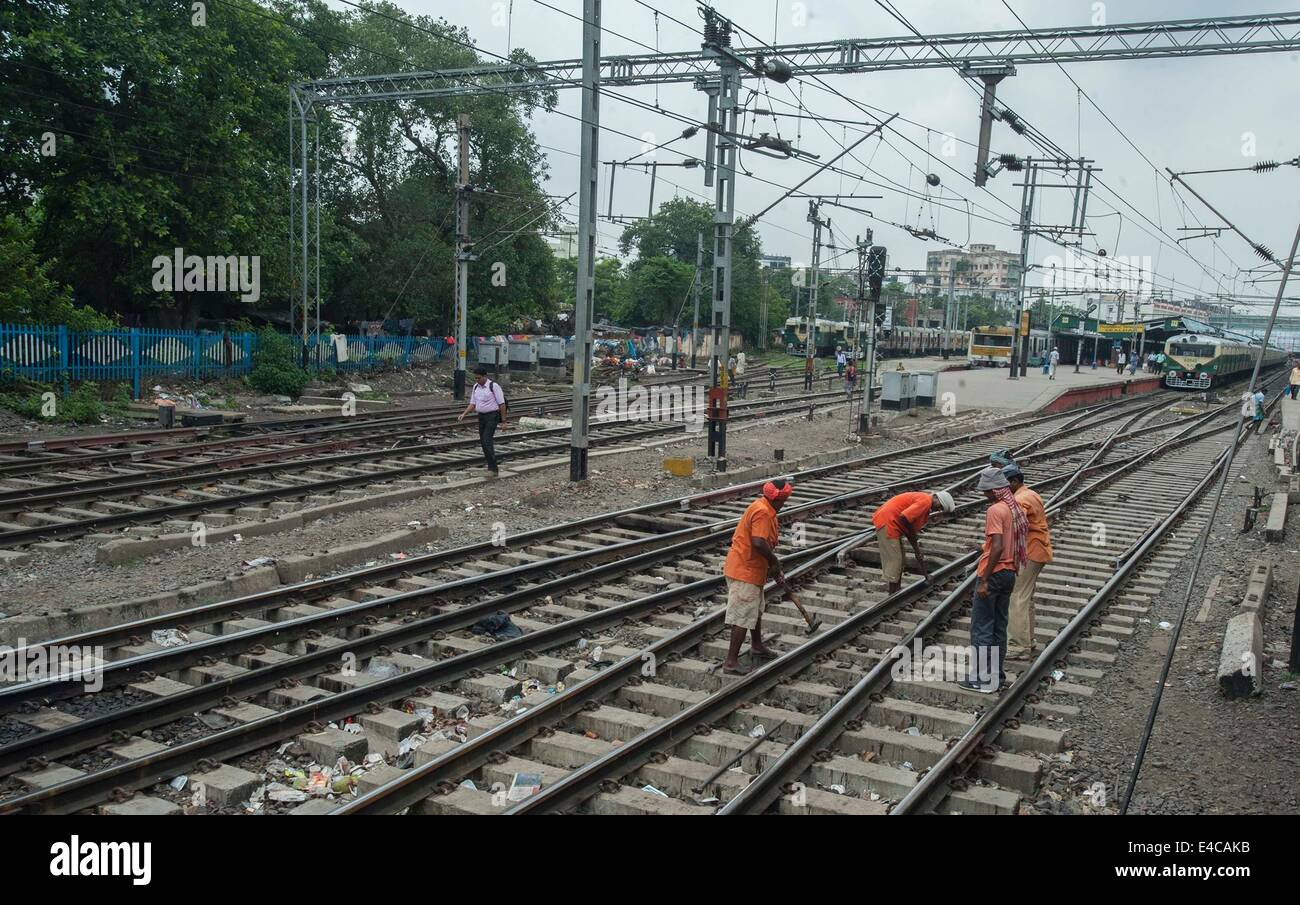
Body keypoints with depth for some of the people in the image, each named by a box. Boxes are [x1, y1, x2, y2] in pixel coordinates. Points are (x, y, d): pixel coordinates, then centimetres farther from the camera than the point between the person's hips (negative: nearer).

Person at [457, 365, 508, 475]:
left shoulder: (494, 386, -11)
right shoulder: (475, 387, 9)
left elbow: (502, 404, -10)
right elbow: (472, 404, 12)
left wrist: (503, 420, -11)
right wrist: (464, 414, -4)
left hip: (492, 416, -7)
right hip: (481, 416, 7)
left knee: (487, 441, -17)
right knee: (483, 442, 8)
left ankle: (493, 469, -15)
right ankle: (490, 465, 18)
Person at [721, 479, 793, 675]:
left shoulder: (766, 510, 12)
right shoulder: (762, 512, -22)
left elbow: (766, 543, 17)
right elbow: (758, 542, -33)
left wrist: (775, 570, 13)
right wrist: (774, 562, -17)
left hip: (751, 570, 11)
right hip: (745, 571, -11)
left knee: (756, 610, 26)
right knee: (743, 616, -7)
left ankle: (757, 647, 44)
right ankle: (731, 661, -5)